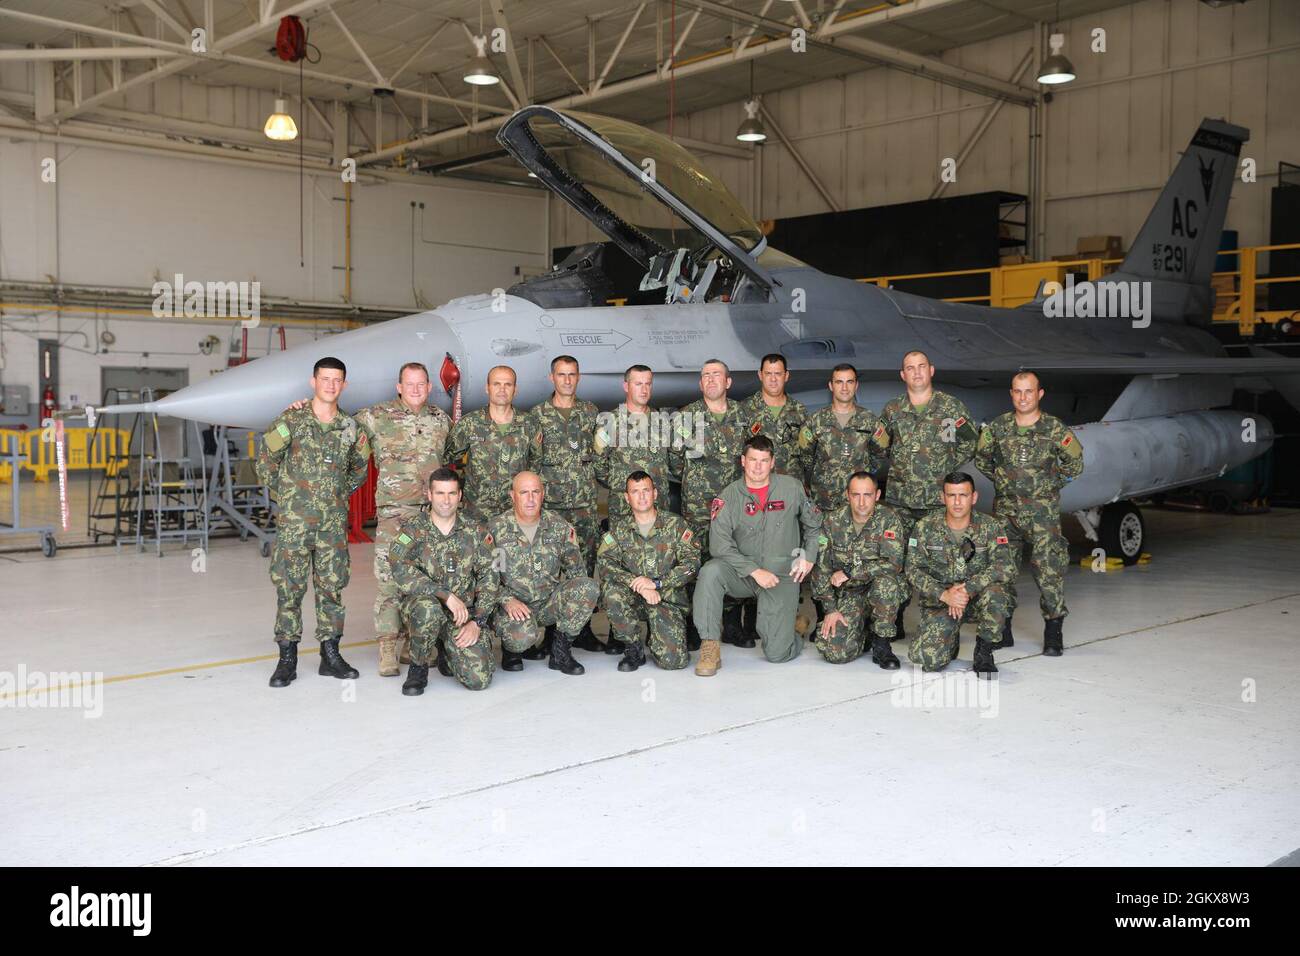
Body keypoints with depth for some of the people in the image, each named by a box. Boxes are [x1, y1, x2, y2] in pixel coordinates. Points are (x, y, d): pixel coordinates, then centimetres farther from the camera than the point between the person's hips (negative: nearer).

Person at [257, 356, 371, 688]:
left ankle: (330, 655, 16)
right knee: (289, 588, 0)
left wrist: (341, 493, 11)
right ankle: (287, 659, 8)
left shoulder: (350, 427, 7)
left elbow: (360, 468, 21)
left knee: (331, 586, 7)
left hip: (334, 522, 3)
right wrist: (283, 495, 2)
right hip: (294, 520, -3)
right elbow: (266, 459, 2)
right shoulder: (292, 420, -2)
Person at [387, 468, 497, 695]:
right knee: (429, 609, -40)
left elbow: (488, 579, 4)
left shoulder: (475, 532, 4)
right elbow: (401, 572, -20)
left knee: (479, 678, -17)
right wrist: (446, 595, -27)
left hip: (465, 612, 3)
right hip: (421, 604, -2)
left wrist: (477, 621, -8)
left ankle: (445, 650, 20)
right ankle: (418, 667, -9)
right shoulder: (412, 529, -5)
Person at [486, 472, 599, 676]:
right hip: (513, 606, -3)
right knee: (522, 636, -36)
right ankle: (511, 648, 5)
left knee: (588, 587, -24)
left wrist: (572, 547, -14)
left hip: (549, 603, 3)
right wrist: (507, 600, -20)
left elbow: (577, 574, 6)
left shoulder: (558, 525, 3)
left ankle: (560, 650, -7)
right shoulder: (496, 528, -4)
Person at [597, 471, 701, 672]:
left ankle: (655, 635, 18)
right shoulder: (618, 530, 7)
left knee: (674, 660, -20)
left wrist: (656, 583, -19)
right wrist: (638, 585, -24)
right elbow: (604, 563, -8)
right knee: (611, 591, -33)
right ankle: (634, 649, -10)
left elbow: (692, 562, -7)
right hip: (634, 599, 1)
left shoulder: (675, 524, 3)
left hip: (669, 598, -1)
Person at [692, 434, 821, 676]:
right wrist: (755, 570, -18)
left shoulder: (792, 487, 0)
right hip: (742, 572, 1)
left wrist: (809, 557, 5)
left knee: (777, 653, -11)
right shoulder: (729, 496, -4)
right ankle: (710, 646, -23)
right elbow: (719, 545, -12)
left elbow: (813, 523, 17)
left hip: (782, 574, 0)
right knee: (711, 571, -34)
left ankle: (786, 626, 26)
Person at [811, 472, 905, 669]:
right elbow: (821, 568, -1)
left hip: (878, 588, -2)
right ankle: (862, 628, 19)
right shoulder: (832, 521, -5)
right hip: (847, 593, 2)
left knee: (885, 581, -37)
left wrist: (849, 572, -22)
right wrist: (831, 609, -6)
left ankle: (882, 645, -14)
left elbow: (894, 563, -23)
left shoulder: (888, 519, -12)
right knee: (835, 651, -17)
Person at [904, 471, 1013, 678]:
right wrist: (944, 595, -23)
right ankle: (950, 639, 18)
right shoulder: (925, 527, -6)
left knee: (995, 593, -36)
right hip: (938, 601, 0)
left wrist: (967, 589, -29)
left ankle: (984, 652, -10)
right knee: (927, 659, -21)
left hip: (977, 598, 0)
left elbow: (1003, 567, -18)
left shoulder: (991, 526, -7)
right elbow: (914, 570, -8)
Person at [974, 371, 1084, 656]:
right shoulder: (998, 427, 2)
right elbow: (980, 457, 17)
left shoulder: (1055, 429, -4)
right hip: (1005, 509, 3)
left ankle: (1053, 633, 3)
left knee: (1049, 570, -7)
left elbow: (1074, 465, 7)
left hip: (1043, 512, -3)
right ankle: (1002, 629, 19)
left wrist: (1050, 485, 6)